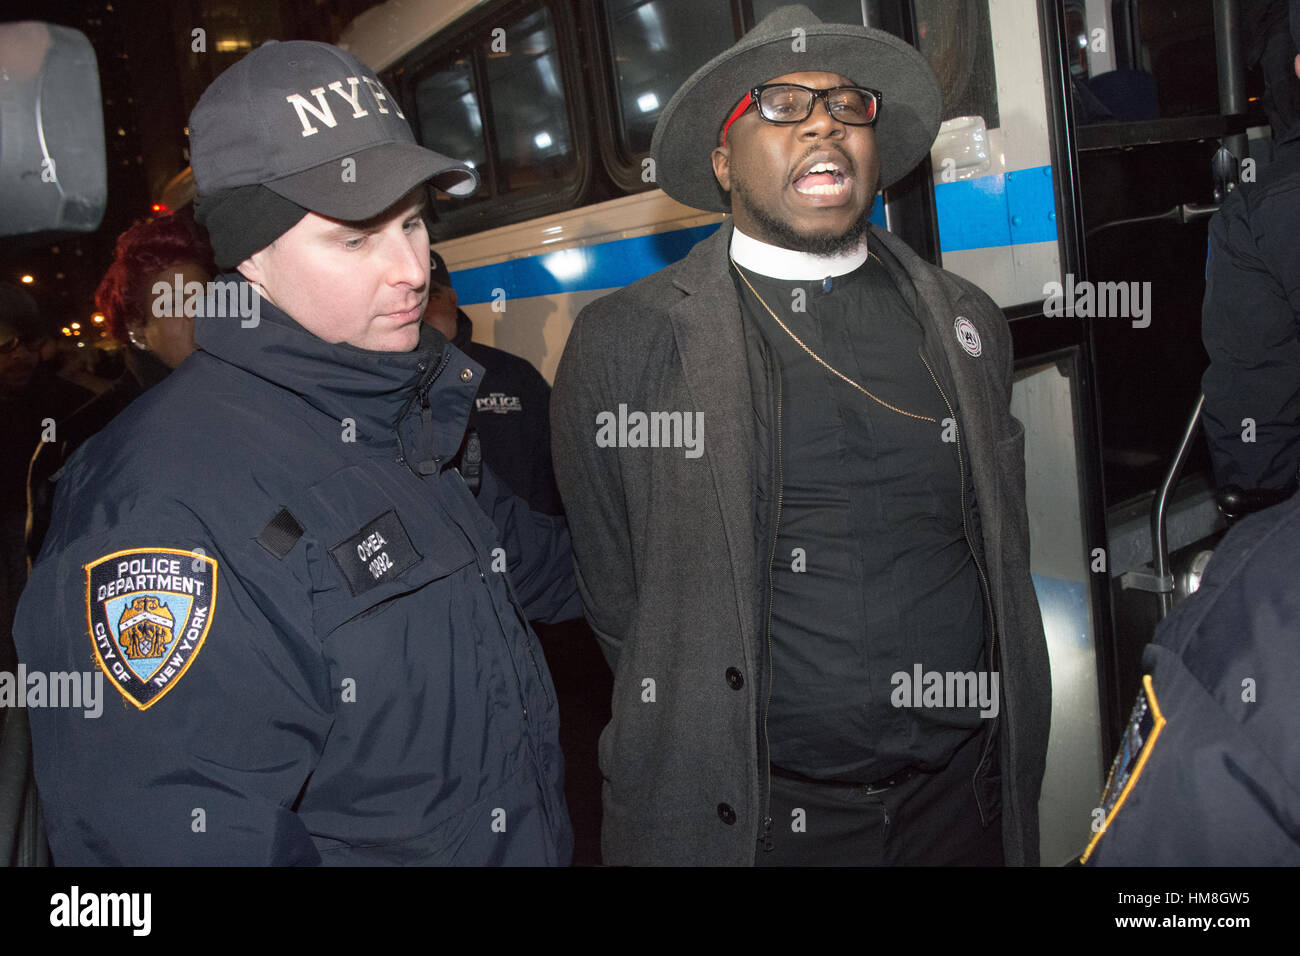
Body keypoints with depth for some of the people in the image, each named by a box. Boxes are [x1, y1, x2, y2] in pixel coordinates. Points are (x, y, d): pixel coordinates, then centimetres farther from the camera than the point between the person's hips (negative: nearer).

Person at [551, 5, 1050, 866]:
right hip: (750, 812, -3)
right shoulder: (622, 344, -9)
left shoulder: (969, 324, 3)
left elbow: (1003, 552, 11)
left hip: (962, 795, 4)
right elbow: (615, 597, -2)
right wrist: (703, 751, 2)